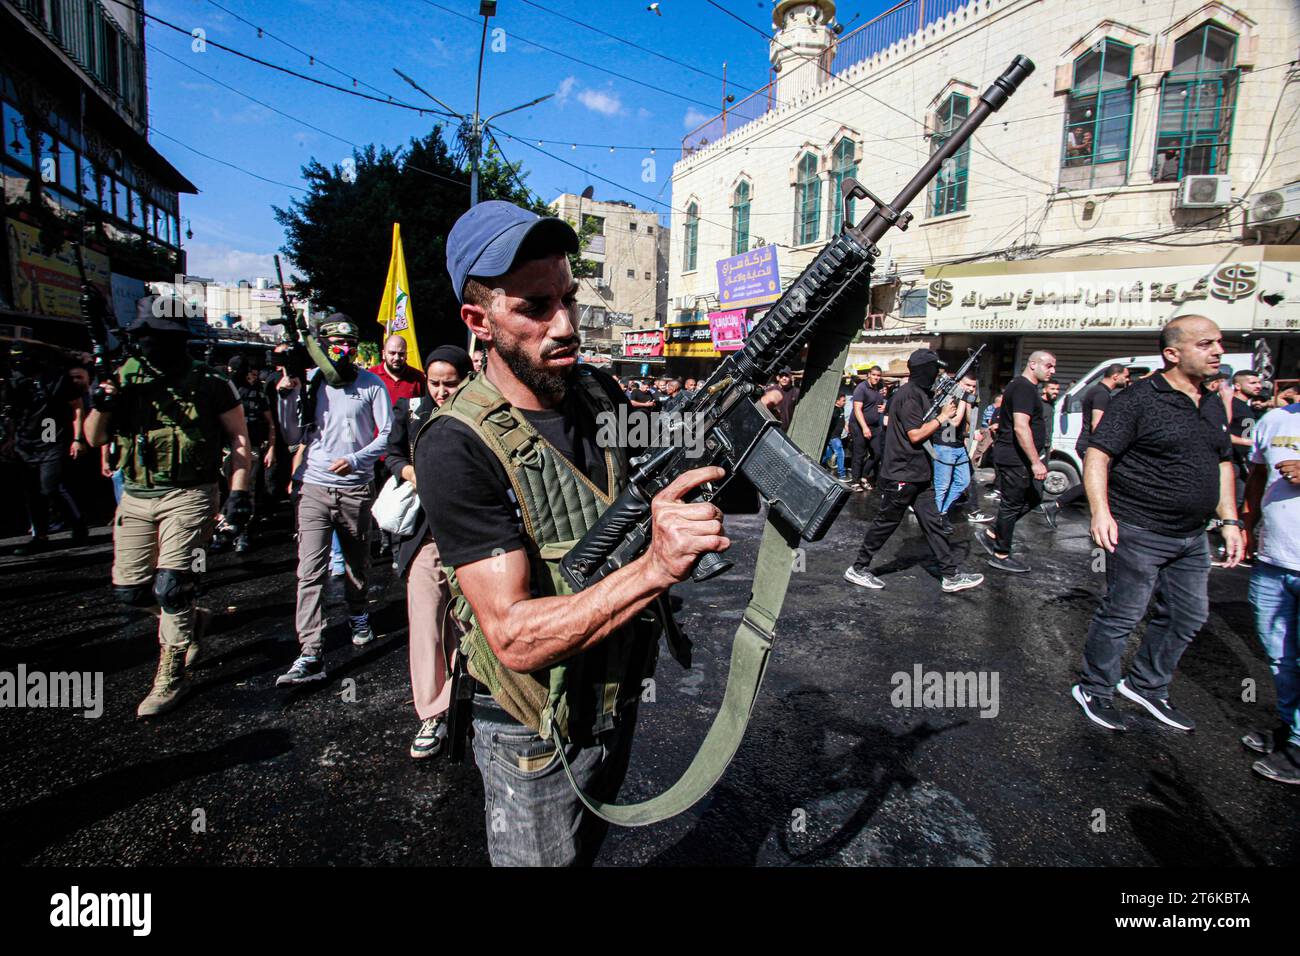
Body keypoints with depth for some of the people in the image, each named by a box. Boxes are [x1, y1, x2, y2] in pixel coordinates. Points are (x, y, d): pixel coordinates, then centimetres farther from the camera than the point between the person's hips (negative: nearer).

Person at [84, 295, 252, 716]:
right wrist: (100, 406, -12)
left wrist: (239, 491, -9)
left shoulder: (209, 383, -5)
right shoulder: (124, 380, 6)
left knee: (171, 586, -9)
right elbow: (94, 439, 10)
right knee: (129, 590, 7)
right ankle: (192, 620, 35)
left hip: (189, 496, -5)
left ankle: (169, 678, 8)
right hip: (136, 496, 5)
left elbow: (239, 436, -1)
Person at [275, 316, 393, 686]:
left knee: (357, 564, 15)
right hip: (315, 488, 1)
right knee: (310, 571, -8)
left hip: (356, 488, 0)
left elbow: (387, 434, -2)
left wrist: (355, 460, -16)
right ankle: (310, 656, -8)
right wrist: (287, 397, -6)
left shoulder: (371, 384, 1)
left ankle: (358, 616, 43)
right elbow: (294, 438, 6)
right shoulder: (310, 381, 5)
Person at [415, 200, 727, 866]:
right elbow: (515, 637, -31)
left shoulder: (597, 393, -6)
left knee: (588, 848, 30)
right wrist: (655, 567, -45)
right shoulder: (456, 448, -27)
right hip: (537, 738, -6)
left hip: (619, 698, 6)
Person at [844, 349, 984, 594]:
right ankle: (857, 569, 12)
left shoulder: (920, 393, 14)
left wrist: (949, 413, 9)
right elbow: (916, 435, -20)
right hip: (902, 475, -10)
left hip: (919, 474, 10)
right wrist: (943, 416, -11)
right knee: (886, 523, 0)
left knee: (932, 523, 10)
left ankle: (951, 575, 15)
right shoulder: (909, 395, -16)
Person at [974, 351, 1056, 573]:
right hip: (1015, 457, -11)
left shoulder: (1024, 387, 17)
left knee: (1033, 497, 16)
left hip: (1018, 457, 11)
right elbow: (1021, 427, -26)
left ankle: (991, 535, 19)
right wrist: (1036, 461, -27)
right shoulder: (1024, 388, -17)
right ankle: (1001, 555, 10)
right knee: (1012, 504, -2)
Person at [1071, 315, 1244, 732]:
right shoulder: (1139, 398, -13)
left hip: (1192, 537, 8)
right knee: (1122, 616, 1)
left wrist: (1230, 520, 13)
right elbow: (1097, 454, -18)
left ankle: (1146, 685, 34)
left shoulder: (1212, 403, 12)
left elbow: (1222, 463, 19)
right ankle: (1093, 689, 19)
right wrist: (1100, 511, -30)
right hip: (1138, 533, -8)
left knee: (1188, 617, 17)